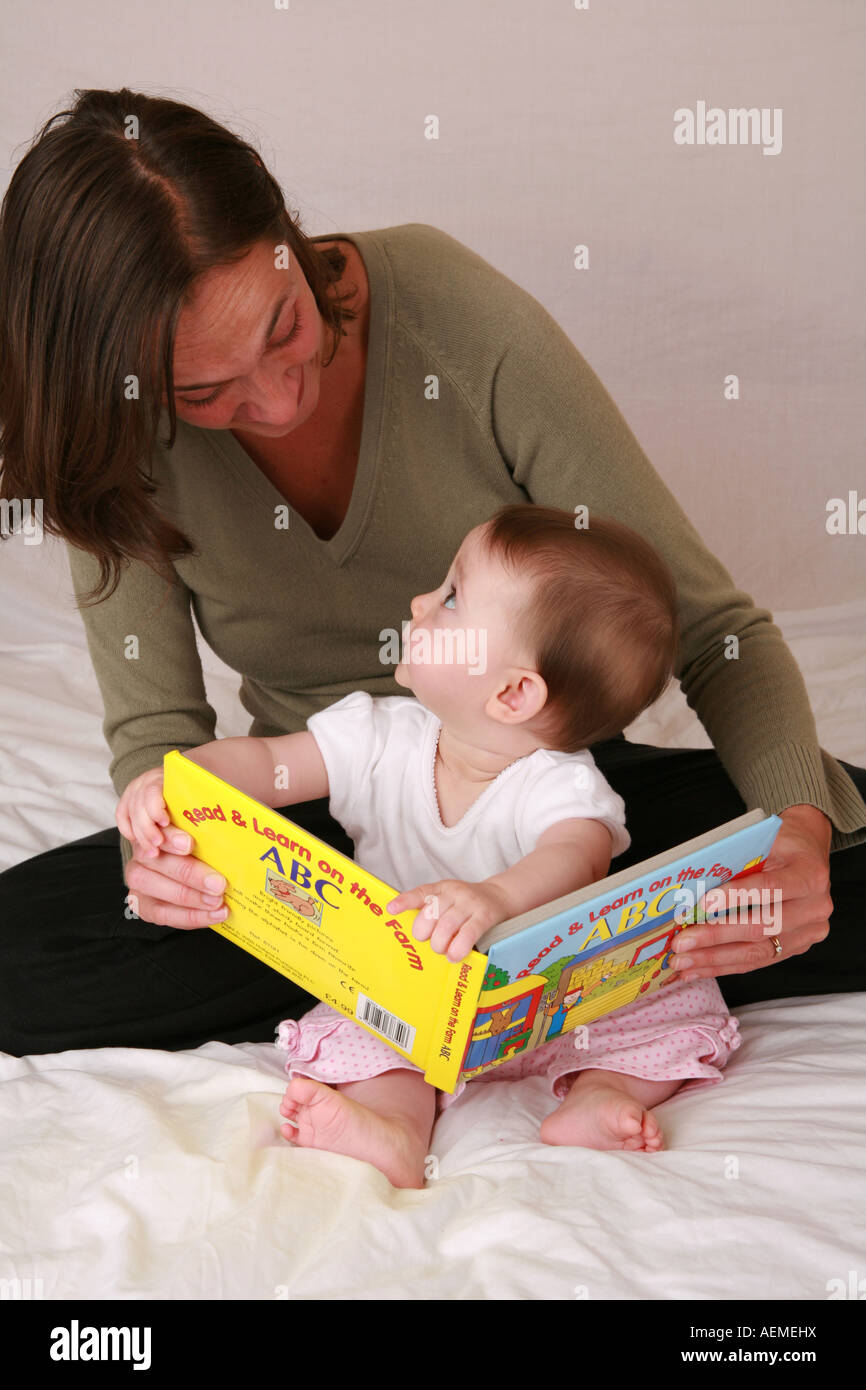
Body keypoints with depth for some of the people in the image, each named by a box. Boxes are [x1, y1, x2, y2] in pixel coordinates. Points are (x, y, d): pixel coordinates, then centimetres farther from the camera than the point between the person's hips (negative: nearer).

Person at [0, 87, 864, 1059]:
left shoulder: (466, 322, -23)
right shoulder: (117, 432, -16)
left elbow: (712, 625, -18)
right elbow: (155, 724, -9)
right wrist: (164, 840, -34)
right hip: (320, 821, 3)